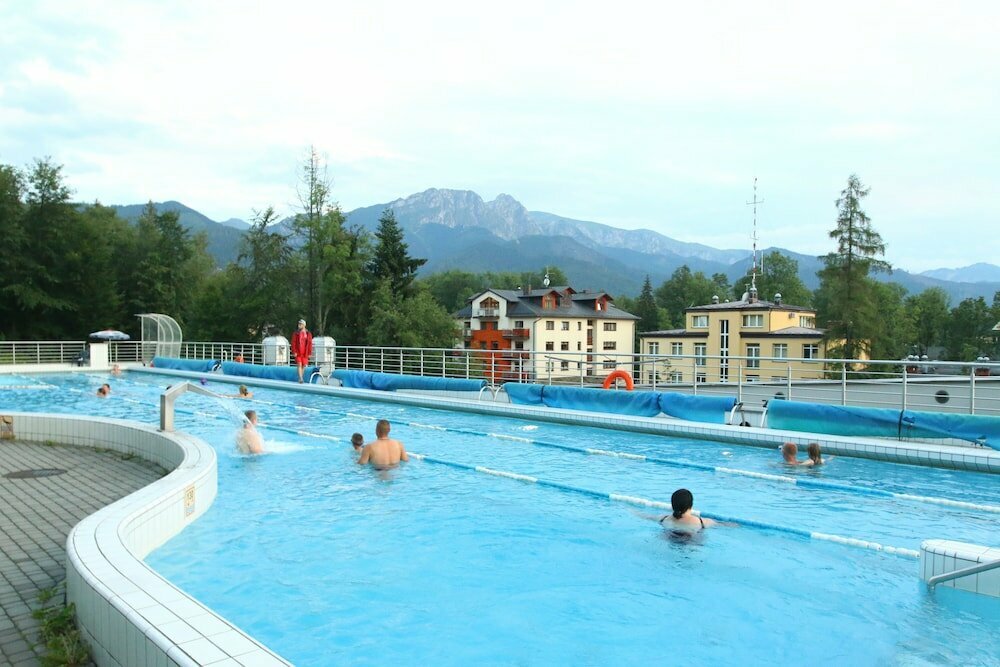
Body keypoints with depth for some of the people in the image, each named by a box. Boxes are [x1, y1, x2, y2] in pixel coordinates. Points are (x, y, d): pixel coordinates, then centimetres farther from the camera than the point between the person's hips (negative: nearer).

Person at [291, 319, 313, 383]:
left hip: (305, 353, 2)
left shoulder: (308, 334, 3)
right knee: (299, 364, -11)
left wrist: (310, 353, -2)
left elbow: (310, 344, 2)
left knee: (304, 366, 7)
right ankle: (300, 379, -15)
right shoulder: (296, 334, 1)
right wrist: (294, 352, -11)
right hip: (298, 353, -2)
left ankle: (300, 377, 23)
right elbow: (293, 343, -2)